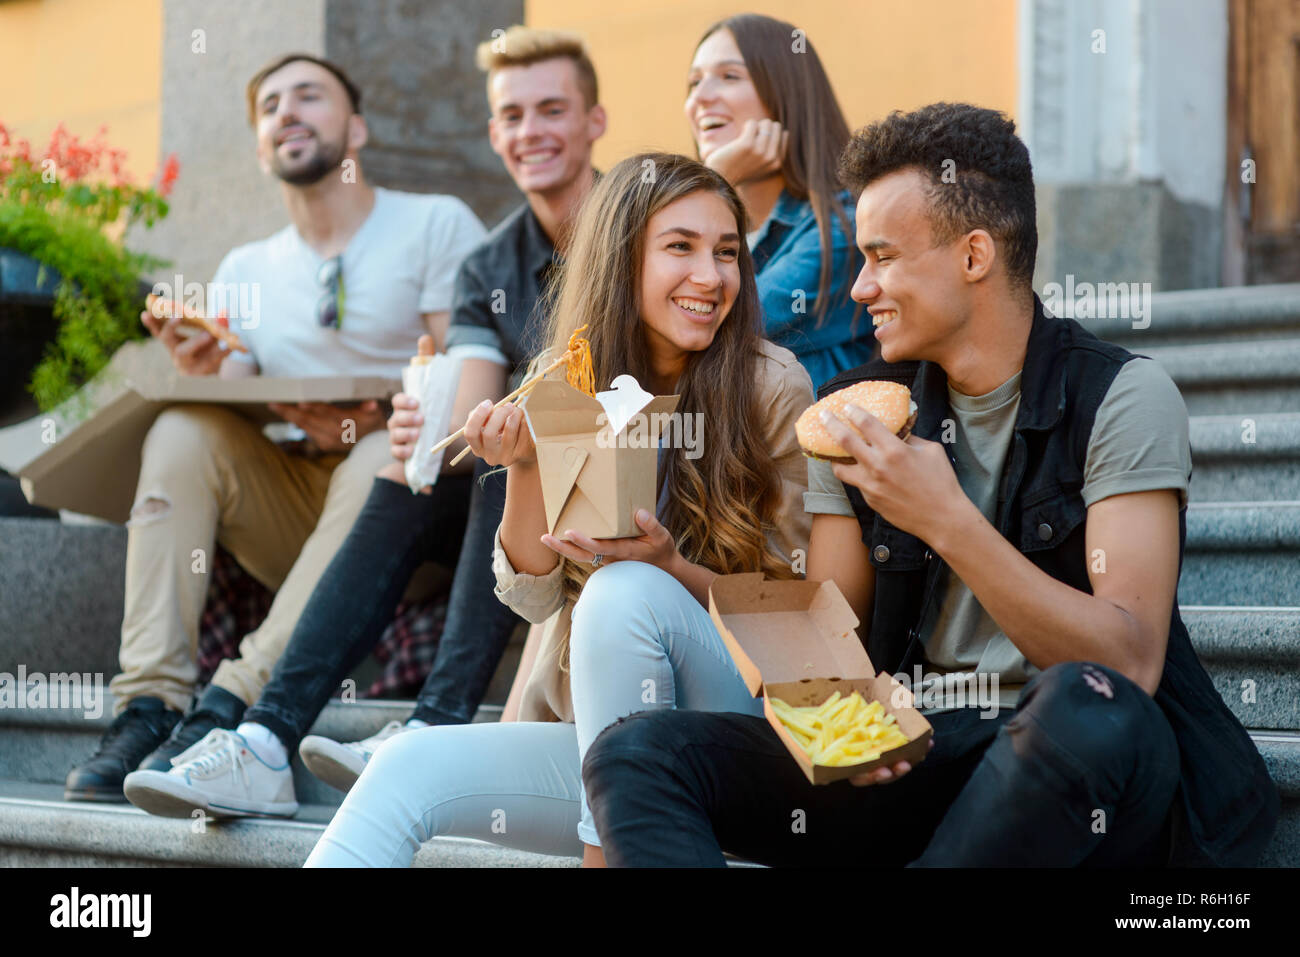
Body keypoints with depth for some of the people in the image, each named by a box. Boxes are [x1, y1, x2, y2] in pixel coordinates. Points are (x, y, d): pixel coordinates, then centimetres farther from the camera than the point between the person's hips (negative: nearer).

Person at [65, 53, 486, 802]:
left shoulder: (437, 225, 2)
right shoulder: (246, 270, 16)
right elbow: (228, 405, 6)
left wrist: (380, 417, -24)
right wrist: (201, 369, -17)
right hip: (294, 509, 4)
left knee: (384, 458, -35)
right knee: (184, 431, -19)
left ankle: (237, 700, -39)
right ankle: (148, 706, -29)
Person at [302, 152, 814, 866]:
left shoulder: (773, 386, -6)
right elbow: (532, 595, 2)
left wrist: (671, 567, -22)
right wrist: (524, 468, -16)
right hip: (584, 723, 3)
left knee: (624, 590, -30)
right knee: (405, 770, -21)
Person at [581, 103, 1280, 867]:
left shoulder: (1122, 397, -6)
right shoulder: (862, 411, 9)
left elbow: (1128, 665, -17)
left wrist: (947, 522, -23)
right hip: (917, 755, 5)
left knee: (1081, 706, -41)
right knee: (637, 749, -16)